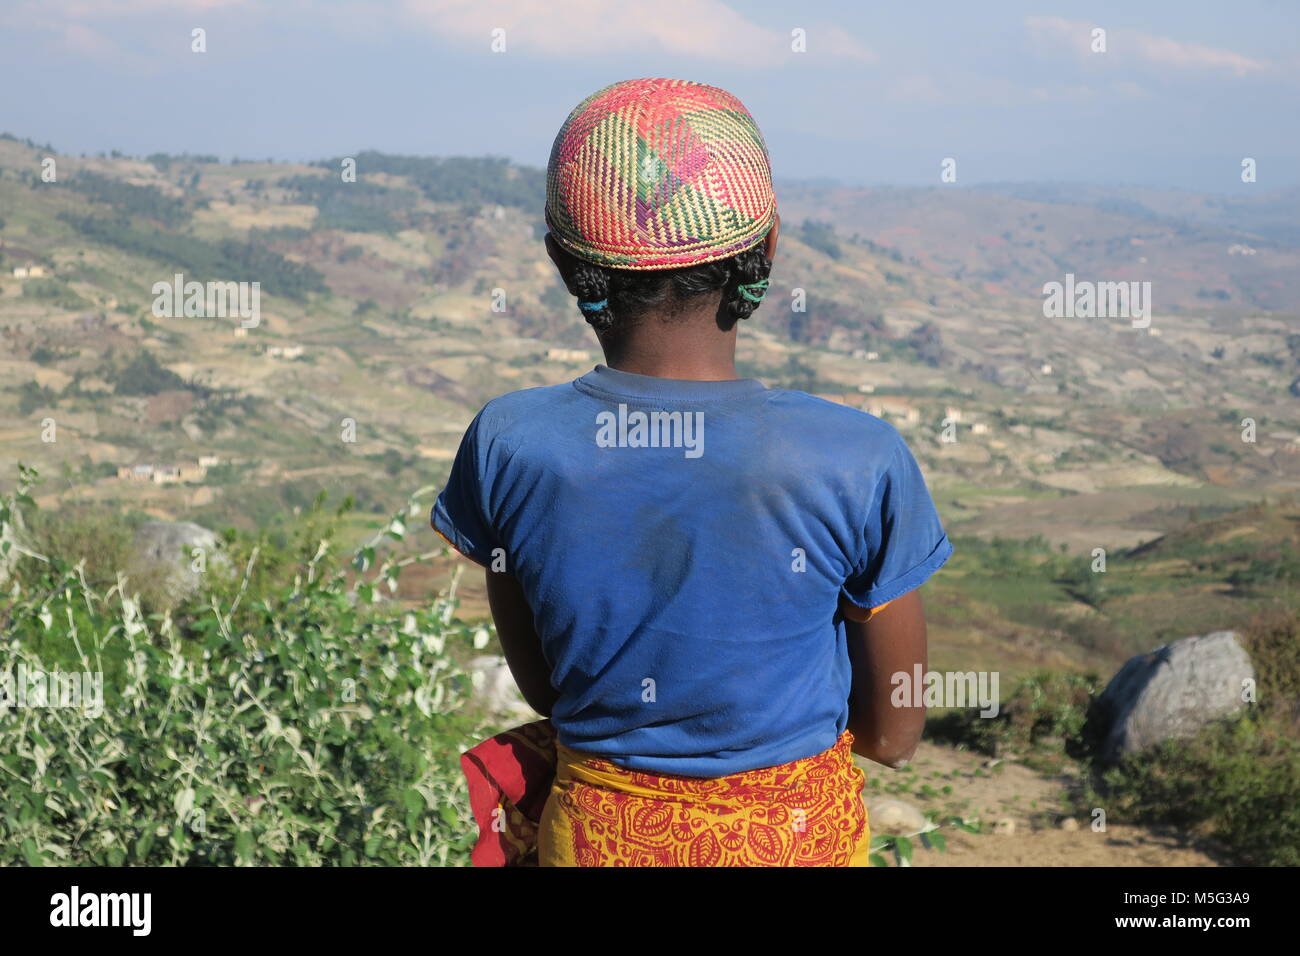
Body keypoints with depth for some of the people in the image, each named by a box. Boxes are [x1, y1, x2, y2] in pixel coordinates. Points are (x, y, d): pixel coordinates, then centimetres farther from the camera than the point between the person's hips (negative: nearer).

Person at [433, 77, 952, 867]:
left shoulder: (505, 447, -13)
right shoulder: (861, 462, -19)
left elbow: (544, 688, -2)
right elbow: (892, 736, -9)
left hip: (593, 833, 2)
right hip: (794, 836, -1)